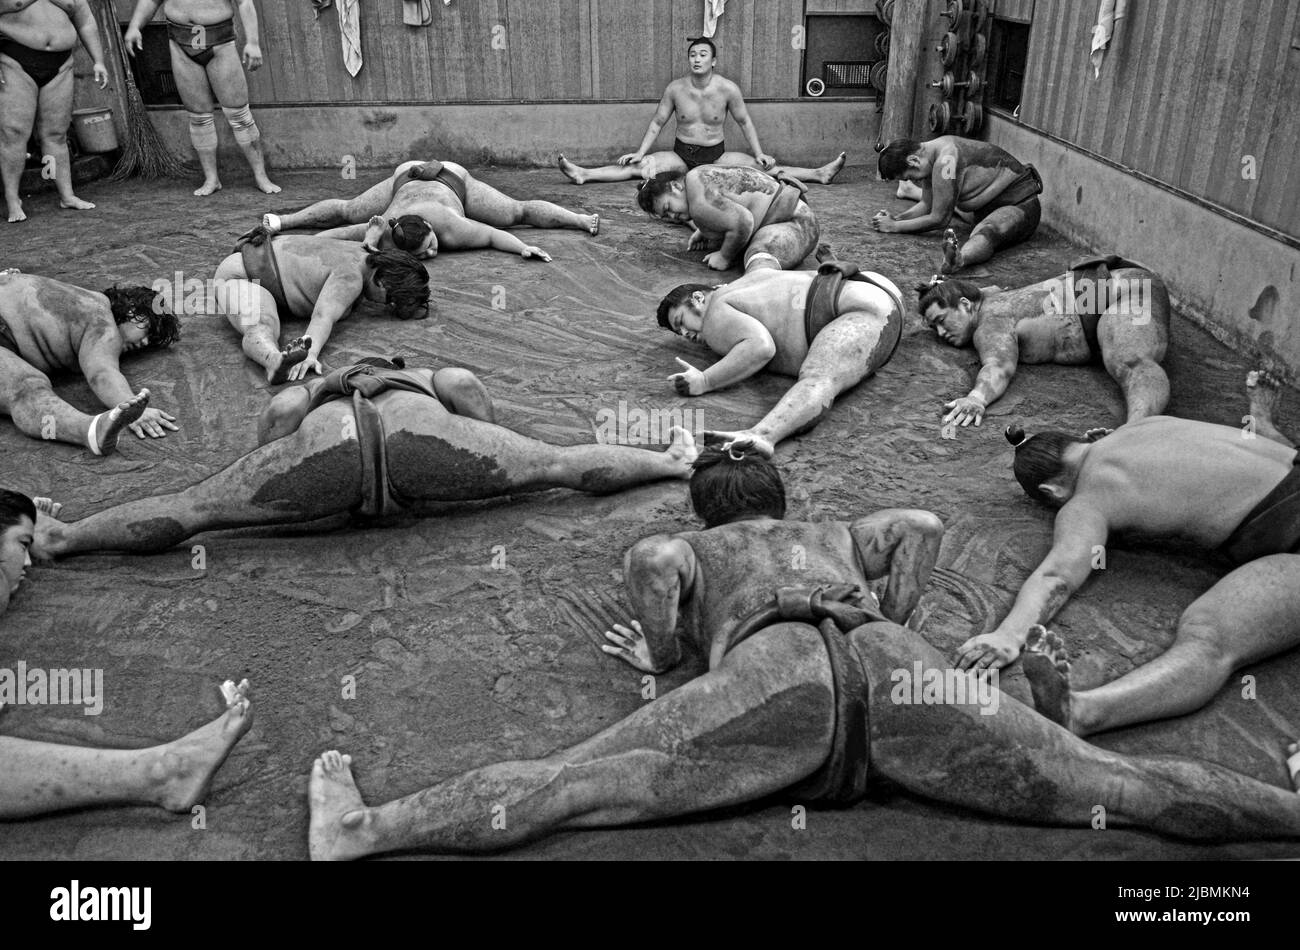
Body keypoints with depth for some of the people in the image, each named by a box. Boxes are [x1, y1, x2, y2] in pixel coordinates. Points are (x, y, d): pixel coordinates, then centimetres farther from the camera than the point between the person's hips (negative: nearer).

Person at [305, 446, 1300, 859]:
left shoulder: (693, 545, 31)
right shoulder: (836, 534, 40)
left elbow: (649, 559, 7)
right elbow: (923, 525, 23)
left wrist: (658, 650, 22)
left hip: (774, 672, -3)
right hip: (894, 660, 3)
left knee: (572, 781, -9)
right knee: (1111, 781, 5)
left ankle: (363, 830, -14)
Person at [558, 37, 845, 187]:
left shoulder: (728, 89, -8)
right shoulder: (675, 88, -5)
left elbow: (744, 122, 2)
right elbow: (657, 123, 3)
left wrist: (759, 153, -5)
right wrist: (640, 153, -5)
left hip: (716, 155, -1)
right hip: (681, 155, 1)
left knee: (761, 167, -19)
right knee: (636, 166, -19)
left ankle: (820, 173, -19)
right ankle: (582, 174, -26)